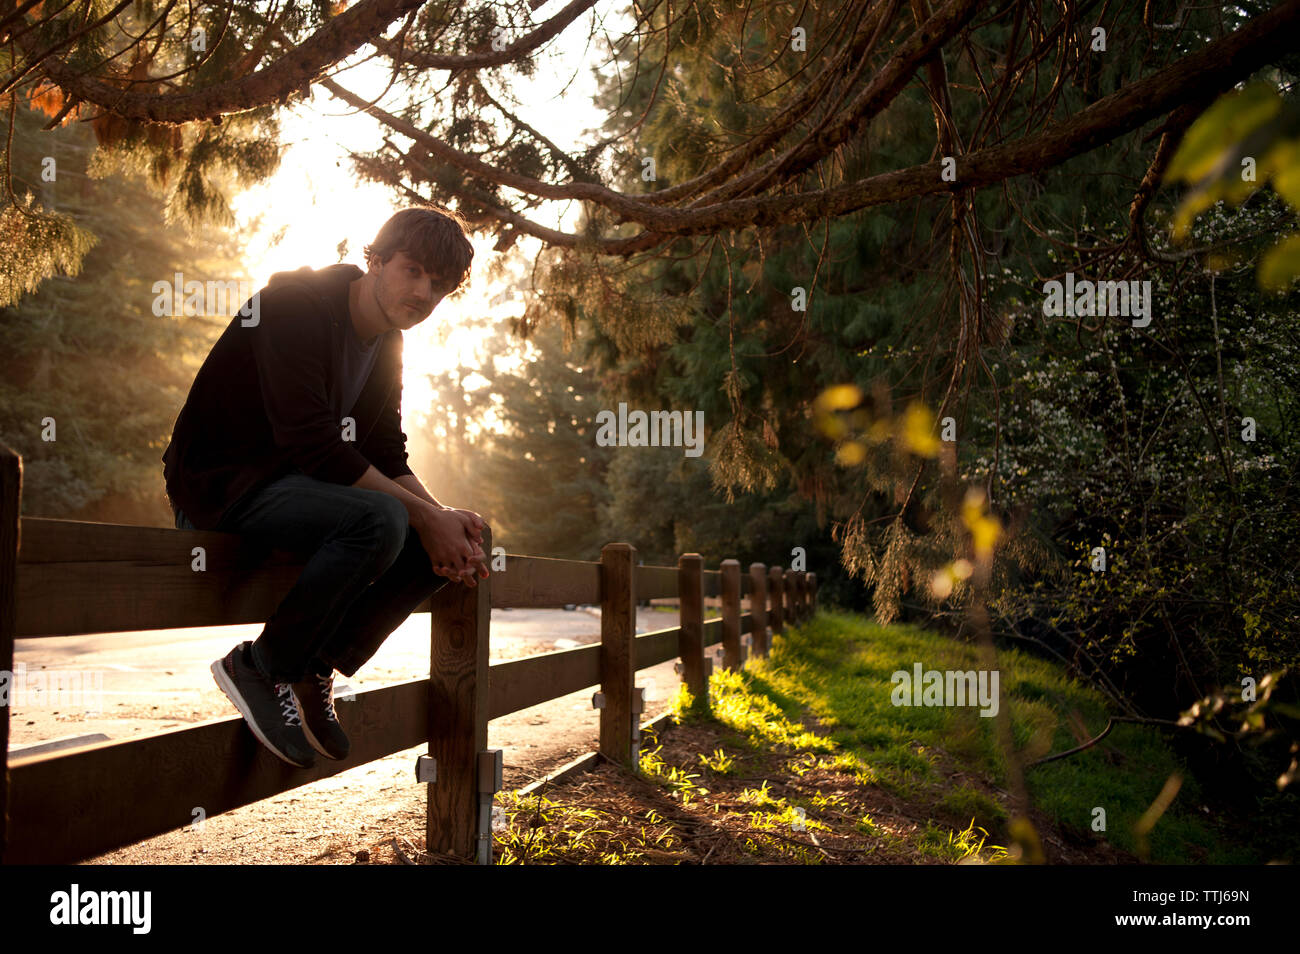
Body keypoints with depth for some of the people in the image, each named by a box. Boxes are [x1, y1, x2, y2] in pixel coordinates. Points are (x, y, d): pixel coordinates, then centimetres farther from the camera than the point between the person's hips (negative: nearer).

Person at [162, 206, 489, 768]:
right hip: (224, 485, -9)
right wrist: (426, 516, -25)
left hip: (296, 485, 9)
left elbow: (388, 458, 8)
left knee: (452, 541, -4)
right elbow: (313, 444, -27)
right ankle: (261, 667, -16)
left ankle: (314, 669, -3)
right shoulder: (297, 306, -18)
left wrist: (443, 519, -12)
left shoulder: (386, 343, 9)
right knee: (379, 520, -34)